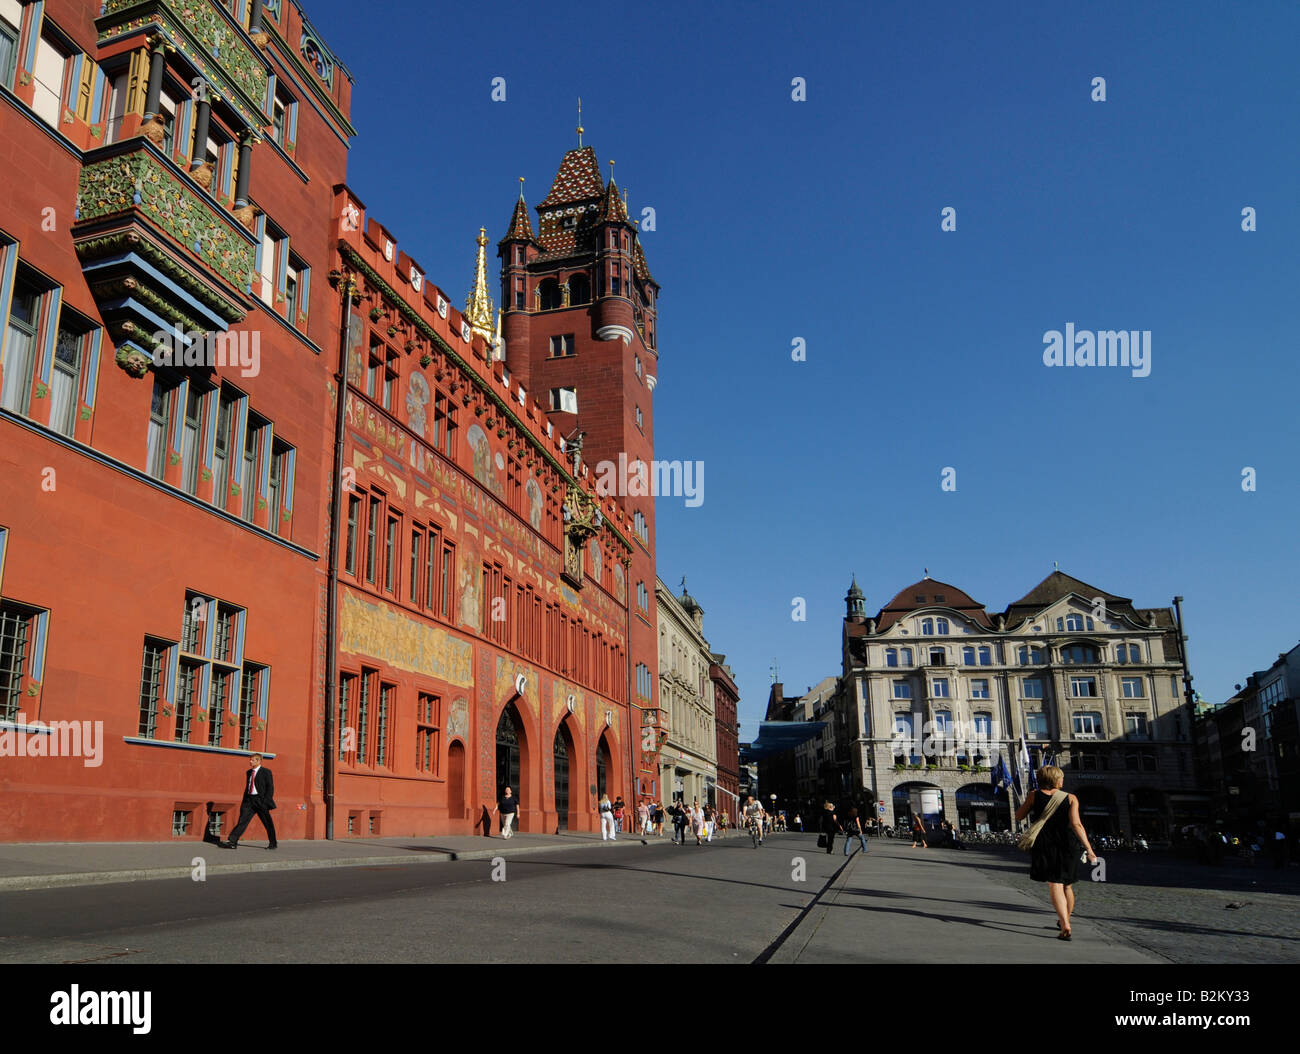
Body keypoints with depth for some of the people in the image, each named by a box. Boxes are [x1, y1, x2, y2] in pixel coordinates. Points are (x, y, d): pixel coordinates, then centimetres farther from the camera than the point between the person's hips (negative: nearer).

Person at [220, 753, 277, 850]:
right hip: (249, 800, 5)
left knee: (267, 823, 5)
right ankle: (232, 841, -10)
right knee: (243, 820, -6)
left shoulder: (266, 772, -5)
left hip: (260, 800, -5)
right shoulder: (249, 772, 14)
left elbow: (270, 787, -7)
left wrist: (266, 802, -15)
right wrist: (244, 801, 12)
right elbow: (247, 787, 19)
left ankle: (273, 844, 18)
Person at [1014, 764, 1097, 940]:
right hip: (1068, 846, 2)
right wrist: (1089, 849, -15)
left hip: (1045, 846, -1)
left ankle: (1065, 926, -24)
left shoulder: (1035, 796, 0)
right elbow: (1076, 824, -13)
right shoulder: (1071, 798, -2)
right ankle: (1065, 920, 37)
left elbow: (1018, 816, 7)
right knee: (1067, 886, 20)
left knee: (1054, 885, -7)